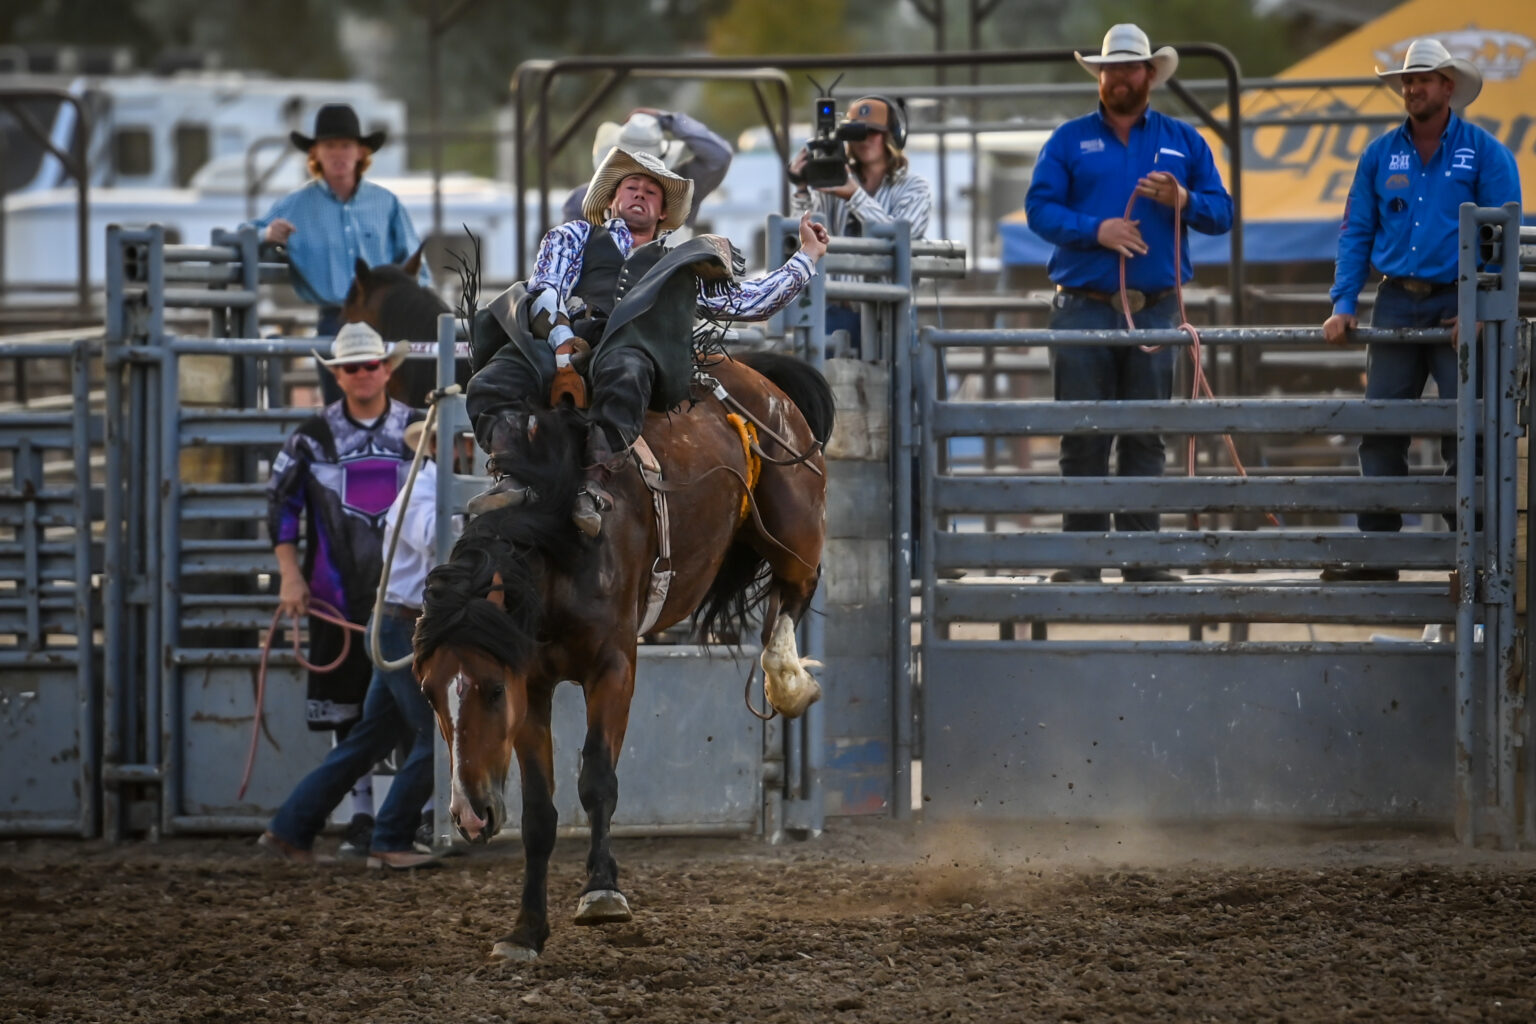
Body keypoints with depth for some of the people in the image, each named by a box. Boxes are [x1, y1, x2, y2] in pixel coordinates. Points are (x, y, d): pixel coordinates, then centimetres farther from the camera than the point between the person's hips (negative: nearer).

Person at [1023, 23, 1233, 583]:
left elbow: (1221, 212, 8)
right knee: (1083, 437, -3)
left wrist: (1182, 200, -12)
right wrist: (1095, 230, -16)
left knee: (1146, 437, 2)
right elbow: (1039, 207, -1)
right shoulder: (1069, 140, 8)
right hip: (1084, 310, -1)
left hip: (1156, 310, 1)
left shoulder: (1182, 141, 13)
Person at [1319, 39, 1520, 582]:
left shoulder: (1484, 153, 0)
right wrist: (1343, 305, 0)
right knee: (1381, 429, 2)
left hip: (1458, 305, -4)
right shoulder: (1381, 155, 10)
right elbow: (1356, 232, 11)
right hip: (1397, 304, 4)